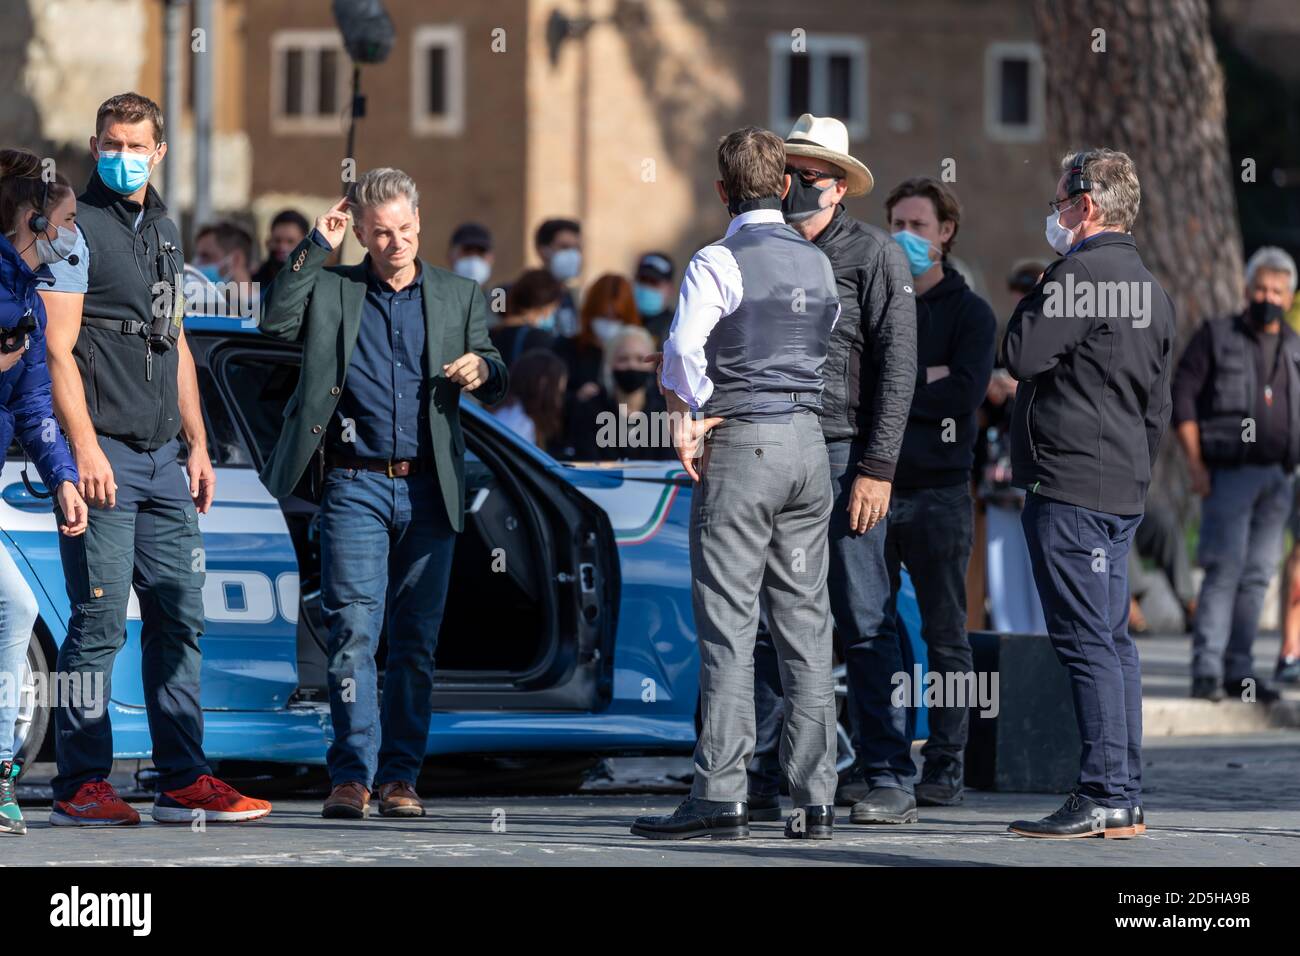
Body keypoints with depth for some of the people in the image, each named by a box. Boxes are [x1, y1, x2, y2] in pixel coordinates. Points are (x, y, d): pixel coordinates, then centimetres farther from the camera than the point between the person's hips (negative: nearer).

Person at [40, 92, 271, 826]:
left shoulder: (165, 229, 18)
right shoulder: (77, 228, -5)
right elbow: (57, 347, -11)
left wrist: (198, 445, 18)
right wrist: (84, 448, -19)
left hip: (164, 457, 8)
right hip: (104, 454, -8)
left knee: (179, 618, 7)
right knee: (100, 622, -8)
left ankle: (185, 781, 11)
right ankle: (81, 786, -4)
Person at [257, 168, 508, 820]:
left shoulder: (459, 296, 14)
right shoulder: (331, 290, 9)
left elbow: (495, 383, 13)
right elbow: (275, 321, -6)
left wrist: (483, 370, -11)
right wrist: (316, 246, -7)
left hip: (428, 490, 2)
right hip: (355, 486, -2)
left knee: (416, 641, 3)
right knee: (353, 631, -10)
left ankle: (399, 777, 7)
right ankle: (352, 776, -9)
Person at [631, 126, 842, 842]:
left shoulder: (720, 262, -9)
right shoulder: (819, 264, 12)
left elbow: (683, 345, -23)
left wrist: (687, 415, -10)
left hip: (739, 442, -6)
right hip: (809, 441, 6)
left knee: (727, 623, -6)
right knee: (805, 622, 7)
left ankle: (719, 794, -10)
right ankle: (814, 798, 5)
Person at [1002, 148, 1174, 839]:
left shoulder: (1080, 276, -13)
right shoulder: (1149, 287, 17)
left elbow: (1020, 356, -14)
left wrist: (1037, 291, 0)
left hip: (1070, 488, -9)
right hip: (1124, 493, 9)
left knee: (1085, 641, -10)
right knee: (1112, 641, 10)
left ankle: (1103, 796, -13)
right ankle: (1125, 800, 11)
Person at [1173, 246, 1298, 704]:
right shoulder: (1216, 336, 1)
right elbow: (1182, 396, -3)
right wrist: (1195, 464, -10)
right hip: (1229, 473, -5)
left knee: (1256, 576, 5)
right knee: (1225, 570, -12)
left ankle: (1238, 670, 9)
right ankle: (1207, 670, -12)